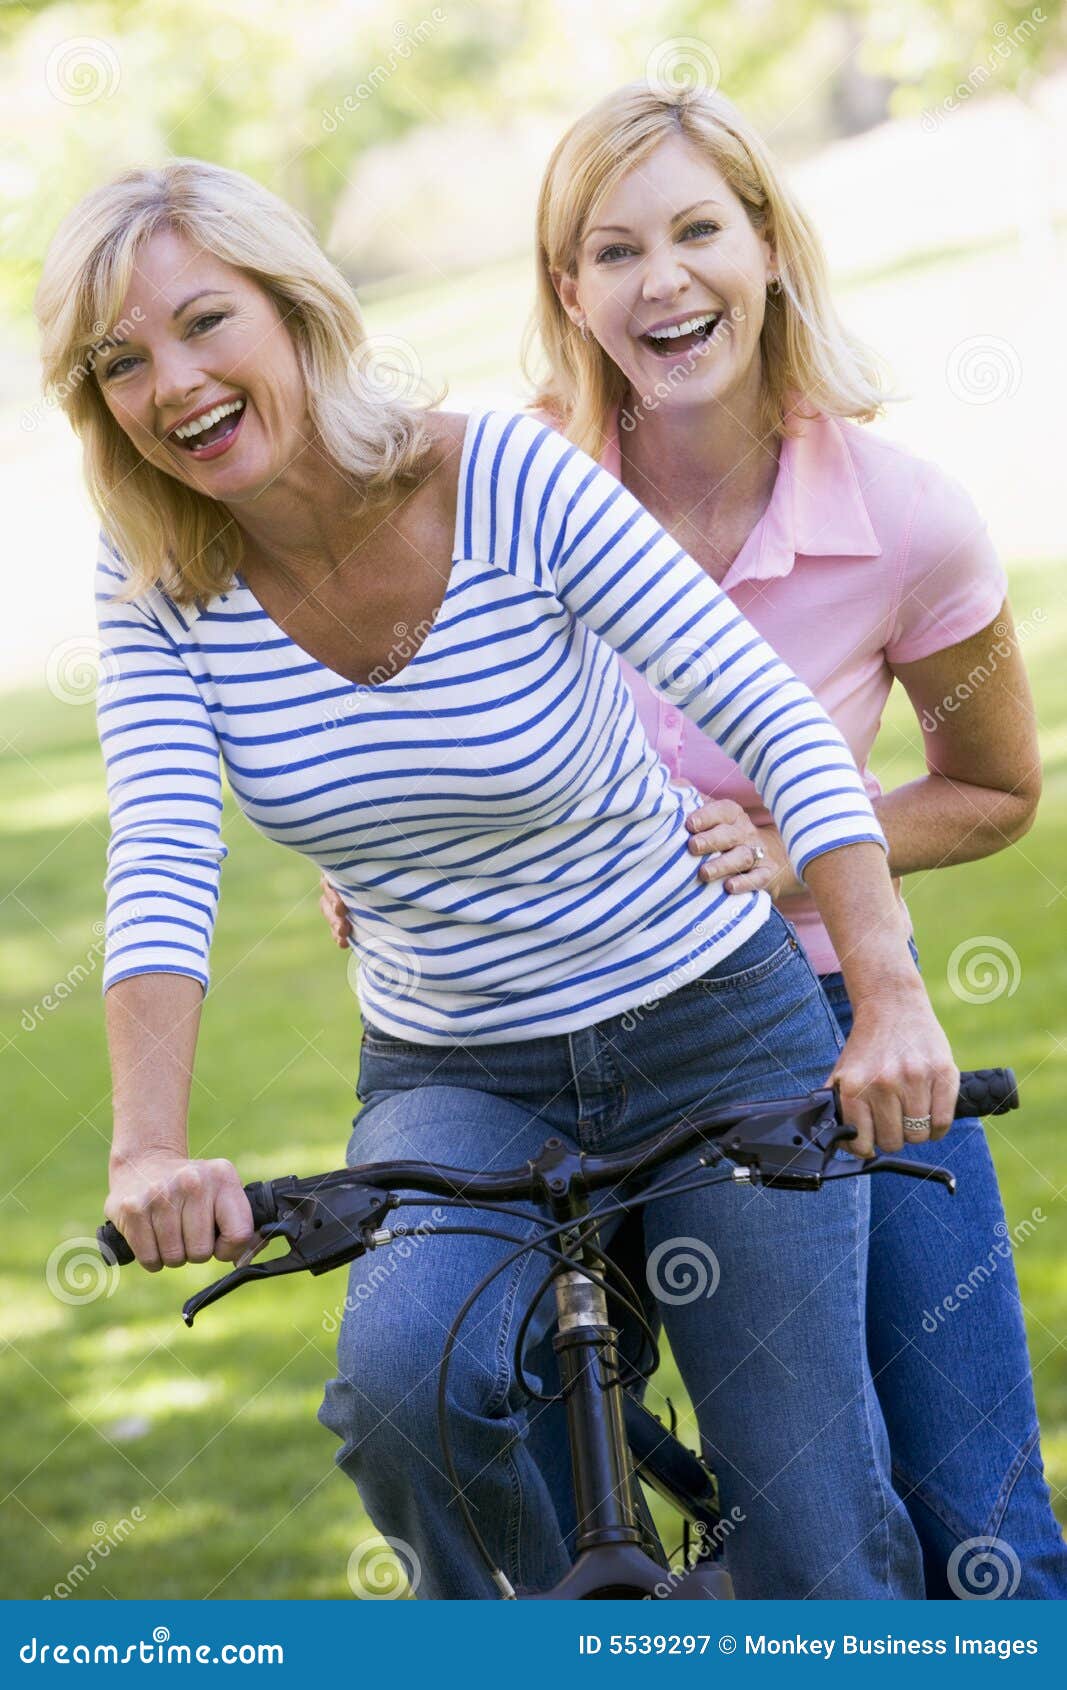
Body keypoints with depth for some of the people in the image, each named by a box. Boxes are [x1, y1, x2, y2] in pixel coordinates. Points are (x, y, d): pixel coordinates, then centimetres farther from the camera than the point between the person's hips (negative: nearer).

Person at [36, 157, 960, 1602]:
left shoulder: (509, 480, -19)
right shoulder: (159, 590, -9)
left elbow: (778, 723, -23)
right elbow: (161, 868, -20)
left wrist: (890, 998, -35)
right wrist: (149, 1150, -36)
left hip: (713, 1035, -2)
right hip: (451, 1084, 2)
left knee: (822, 1568, -4)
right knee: (400, 1375, -30)